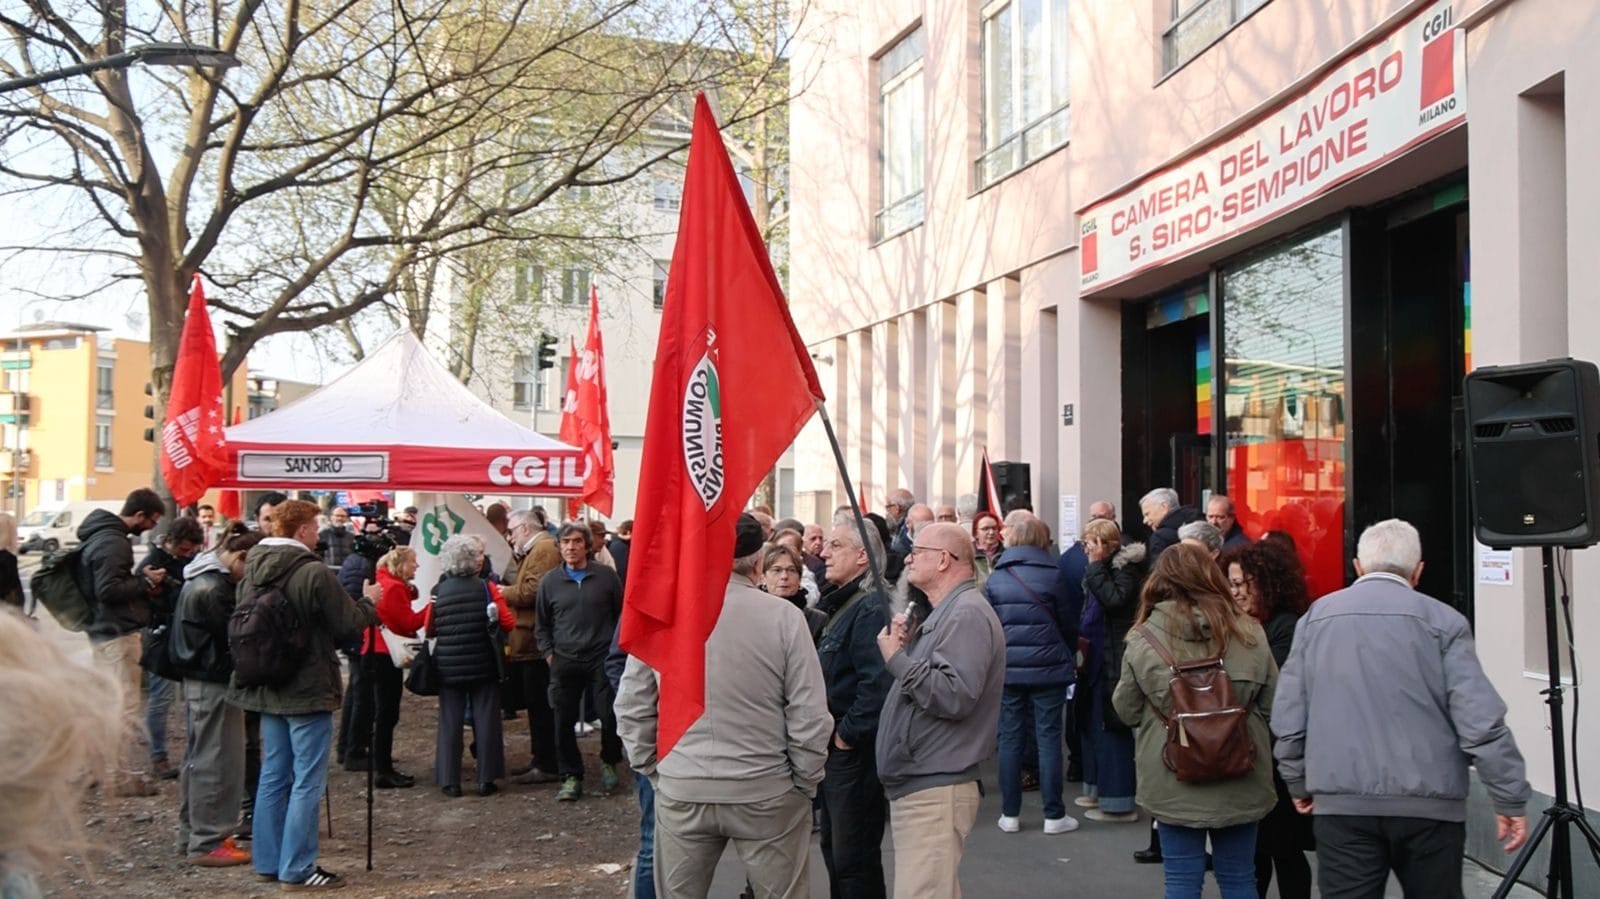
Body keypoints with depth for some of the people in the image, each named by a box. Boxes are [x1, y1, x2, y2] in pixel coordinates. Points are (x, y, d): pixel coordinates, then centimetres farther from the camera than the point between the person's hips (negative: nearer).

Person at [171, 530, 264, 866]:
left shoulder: (201, 580, 12)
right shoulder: (213, 589, -21)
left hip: (198, 679, 11)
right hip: (215, 683, -11)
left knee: (198, 757, 17)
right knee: (217, 762, -4)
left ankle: (192, 834, 26)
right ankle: (208, 842, 1)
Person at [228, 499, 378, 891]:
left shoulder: (254, 571, 4)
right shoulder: (315, 573, -18)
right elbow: (349, 626, -14)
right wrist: (368, 601, 5)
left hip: (267, 687, 8)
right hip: (308, 690, -8)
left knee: (273, 776, 16)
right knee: (307, 781, 0)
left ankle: (268, 861, 22)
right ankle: (297, 869, 3)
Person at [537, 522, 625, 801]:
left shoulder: (606, 576, 1)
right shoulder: (549, 582, 6)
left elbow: (622, 613, 7)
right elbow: (542, 624, 13)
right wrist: (549, 654, 4)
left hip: (602, 659, -2)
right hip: (564, 663, 2)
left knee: (611, 716, -3)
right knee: (564, 722, 4)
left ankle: (609, 762, 24)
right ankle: (571, 777, 17)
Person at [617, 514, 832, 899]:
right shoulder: (784, 617, -11)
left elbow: (632, 706, 1)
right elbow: (809, 715, -10)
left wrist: (652, 770, 12)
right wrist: (805, 783, 3)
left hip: (681, 790, 2)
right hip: (765, 792, -2)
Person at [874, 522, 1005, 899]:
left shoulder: (967, 614, -14)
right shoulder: (946, 613, 19)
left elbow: (955, 696, -26)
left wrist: (897, 658, -17)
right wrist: (907, 646, 6)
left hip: (936, 790, -11)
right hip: (920, 785, 11)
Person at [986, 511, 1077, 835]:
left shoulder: (994, 578, 0)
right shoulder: (1053, 574, -5)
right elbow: (1069, 624, 1)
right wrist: (1069, 655, 18)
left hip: (1008, 669, 2)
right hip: (1048, 668, -2)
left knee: (1010, 738, 8)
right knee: (1049, 738, 3)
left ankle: (1010, 814, 12)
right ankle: (1053, 814, 7)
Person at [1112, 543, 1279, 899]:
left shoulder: (1144, 639, -10)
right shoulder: (1249, 633, -5)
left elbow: (1127, 711, 1)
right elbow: (1272, 706, 2)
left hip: (1173, 782, -2)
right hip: (1239, 780, 2)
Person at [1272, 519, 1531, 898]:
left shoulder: (1316, 617, 7)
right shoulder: (1442, 620, -2)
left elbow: (1287, 717, 7)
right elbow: (1481, 722, -8)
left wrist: (1299, 782, 20)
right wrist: (1511, 800, 0)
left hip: (1341, 802, 1)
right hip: (1427, 802, -1)